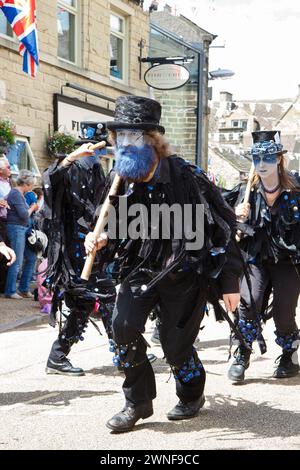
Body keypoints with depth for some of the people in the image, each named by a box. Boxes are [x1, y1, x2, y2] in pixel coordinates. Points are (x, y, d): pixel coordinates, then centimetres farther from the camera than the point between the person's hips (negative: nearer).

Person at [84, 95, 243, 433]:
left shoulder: (186, 178, -17)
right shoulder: (120, 183, -2)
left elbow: (223, 227, -11)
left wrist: (229, 282, -10)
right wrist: (102, 241, -12)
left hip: (185, 273, -4)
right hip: (141, 270, 4)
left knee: (175, 345, -1)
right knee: (123, 326, -18)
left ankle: (192, 396, 32)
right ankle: (138, 402, 1)